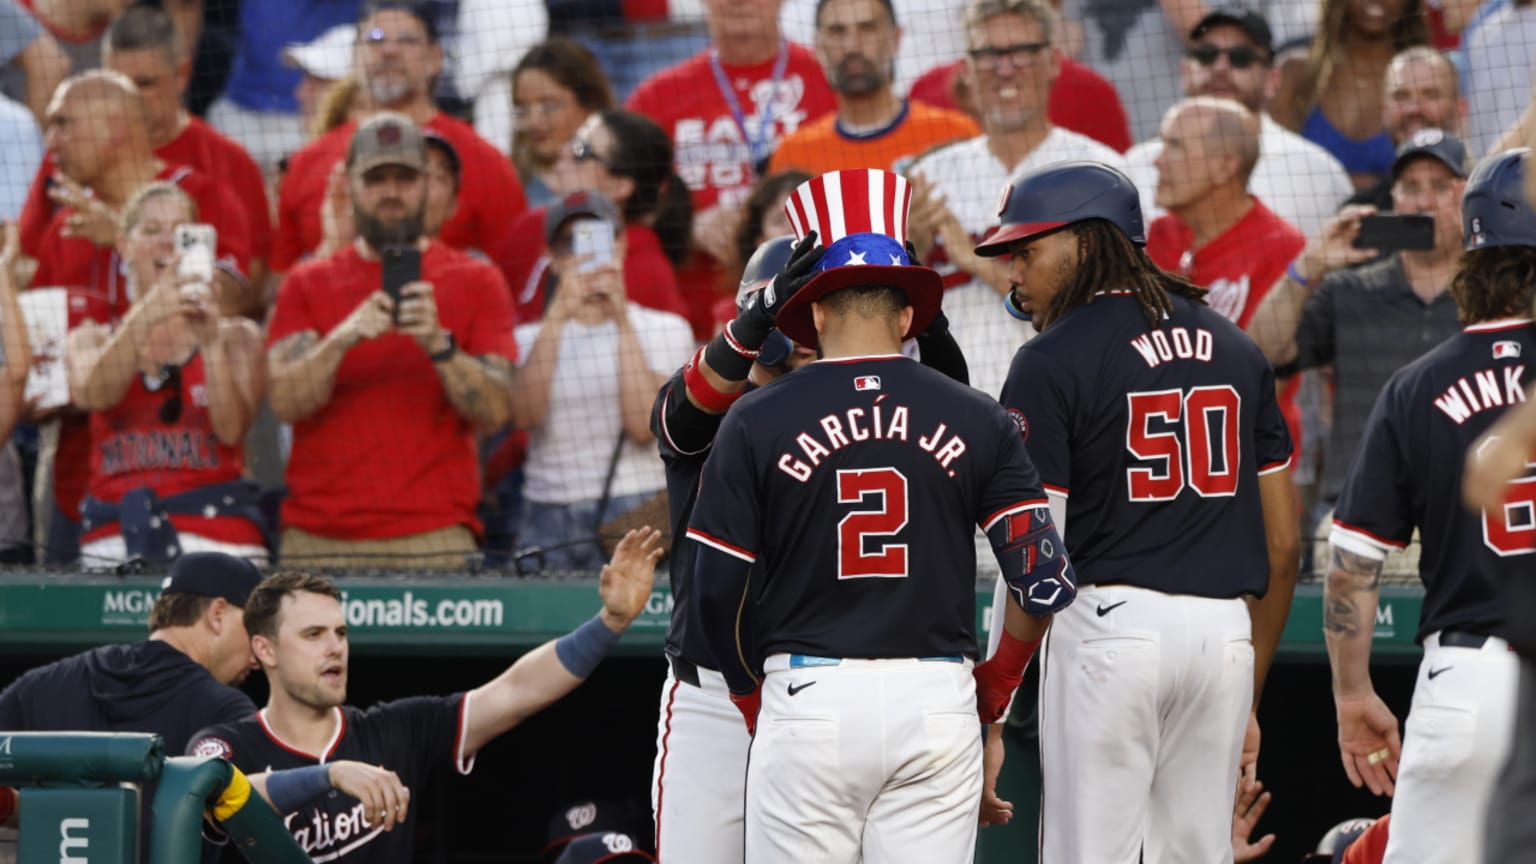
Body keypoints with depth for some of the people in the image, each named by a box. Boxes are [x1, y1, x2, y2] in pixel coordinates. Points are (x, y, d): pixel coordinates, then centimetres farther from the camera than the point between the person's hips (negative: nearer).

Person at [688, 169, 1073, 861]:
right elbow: (1045, 578, -1)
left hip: (807, 698, -2)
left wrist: (754, 699, 16)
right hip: (938, 698, 2)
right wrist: (998, 679, 16)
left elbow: (718, 591, 1)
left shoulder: (756, 421, 1)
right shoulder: (976, 420, 5)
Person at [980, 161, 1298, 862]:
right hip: (1226, 631, 6)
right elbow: (1282, 545, 14)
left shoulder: (1052, 362, -5)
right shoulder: (1235, 349, 13)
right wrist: (1249, 698, 21)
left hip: (1109, 626, -6)